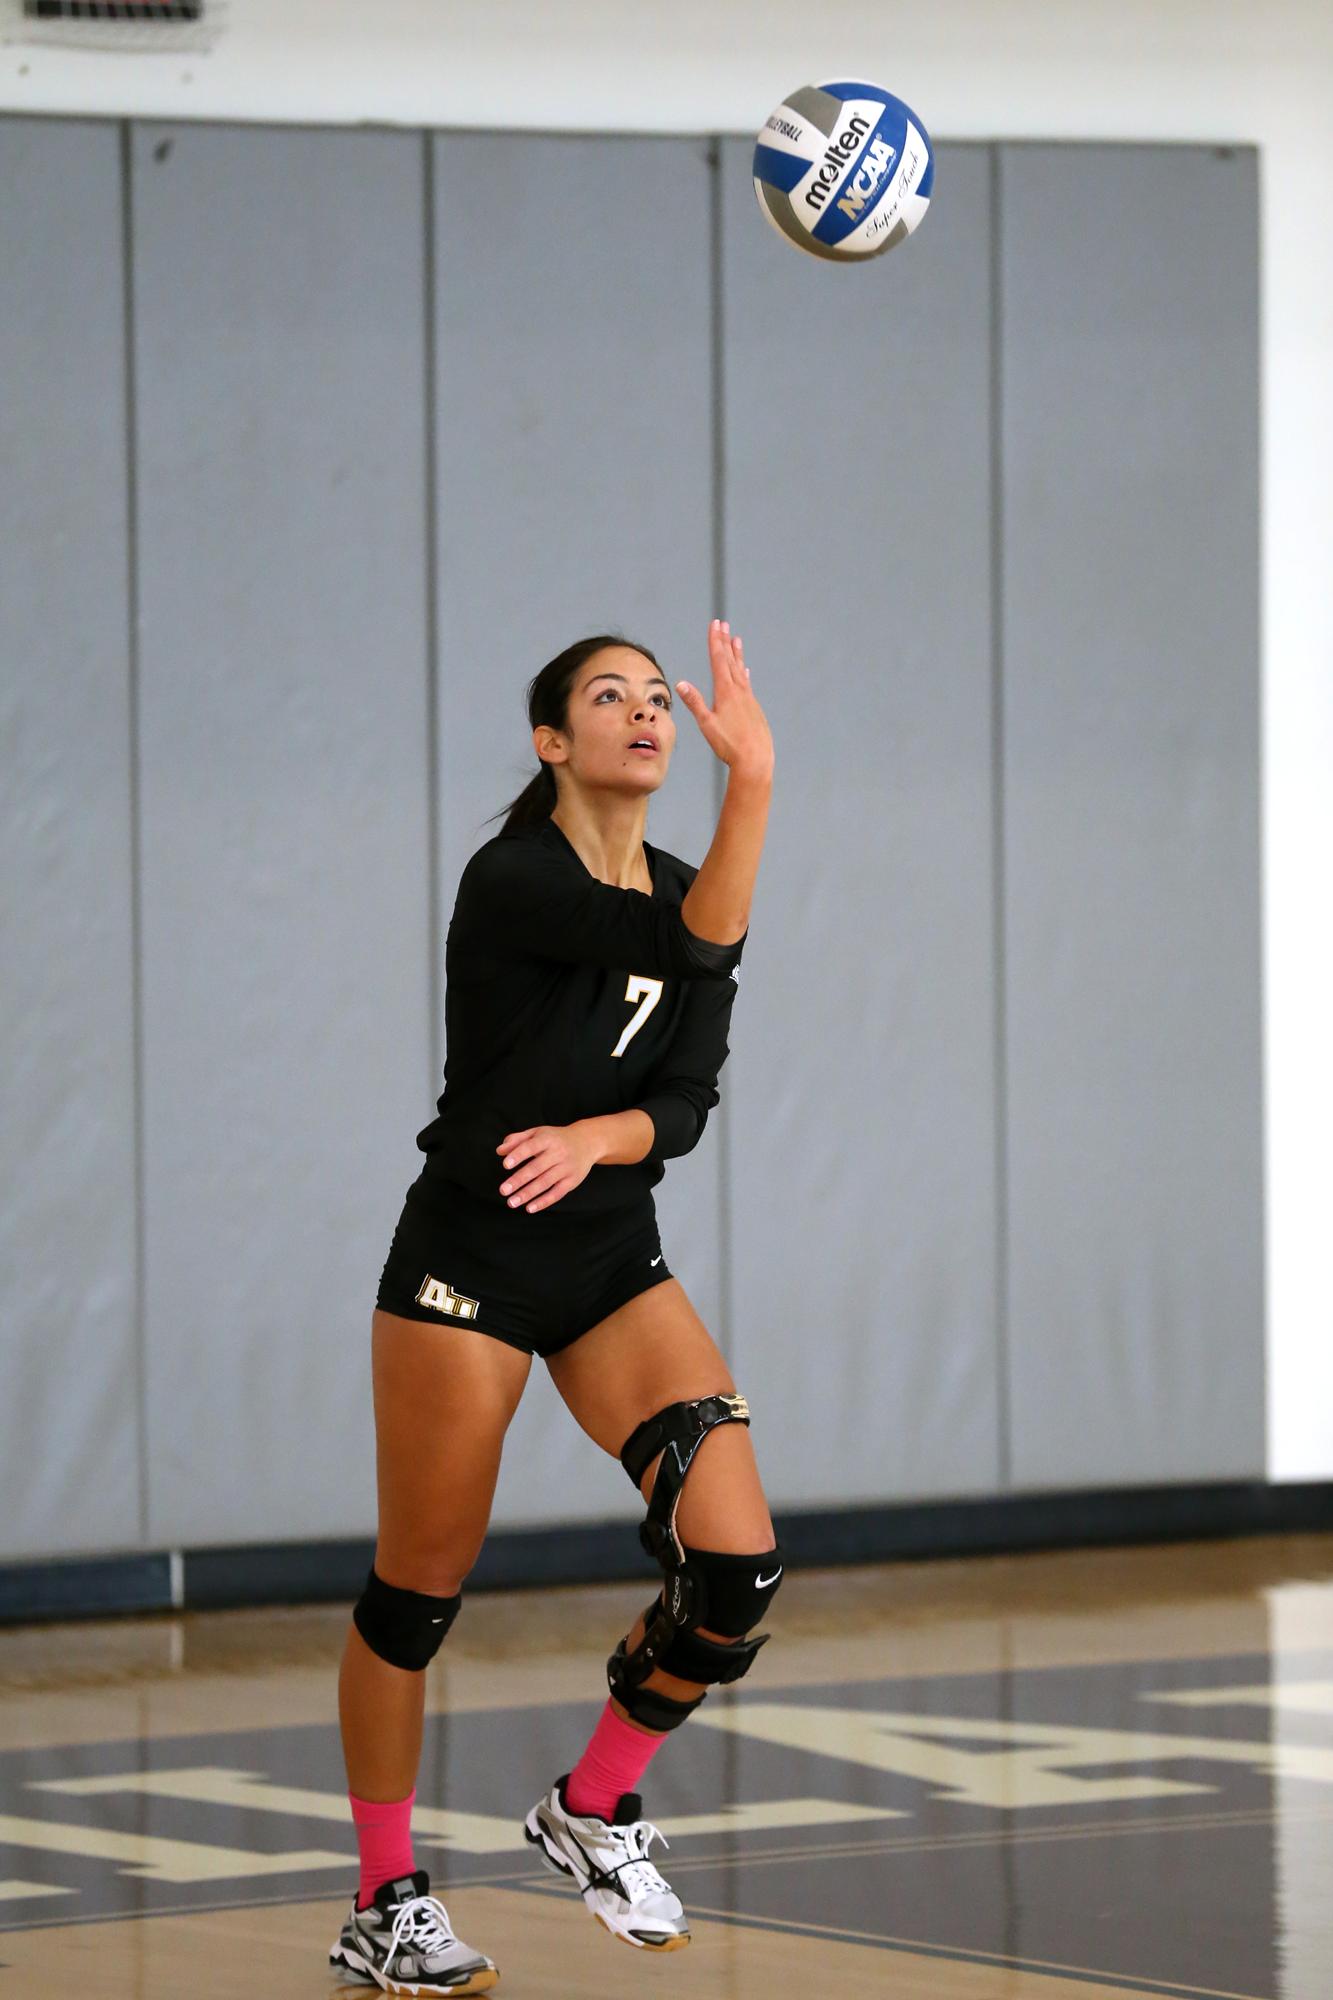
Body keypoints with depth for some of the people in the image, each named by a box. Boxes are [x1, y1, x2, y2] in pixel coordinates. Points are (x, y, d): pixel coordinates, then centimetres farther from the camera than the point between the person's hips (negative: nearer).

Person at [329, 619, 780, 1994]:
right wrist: (753, 780, -46)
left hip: (613, 1262, 6)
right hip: (466, 1259, -6)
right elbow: (687, 945, -33)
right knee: (419, 1588, 4)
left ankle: (592, 1811, 12)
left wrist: (597, 1138, -22)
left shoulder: (682, 895, 6)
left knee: (738, 1566, -11)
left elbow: (686, 1100, -1)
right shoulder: (510, 879, -16)